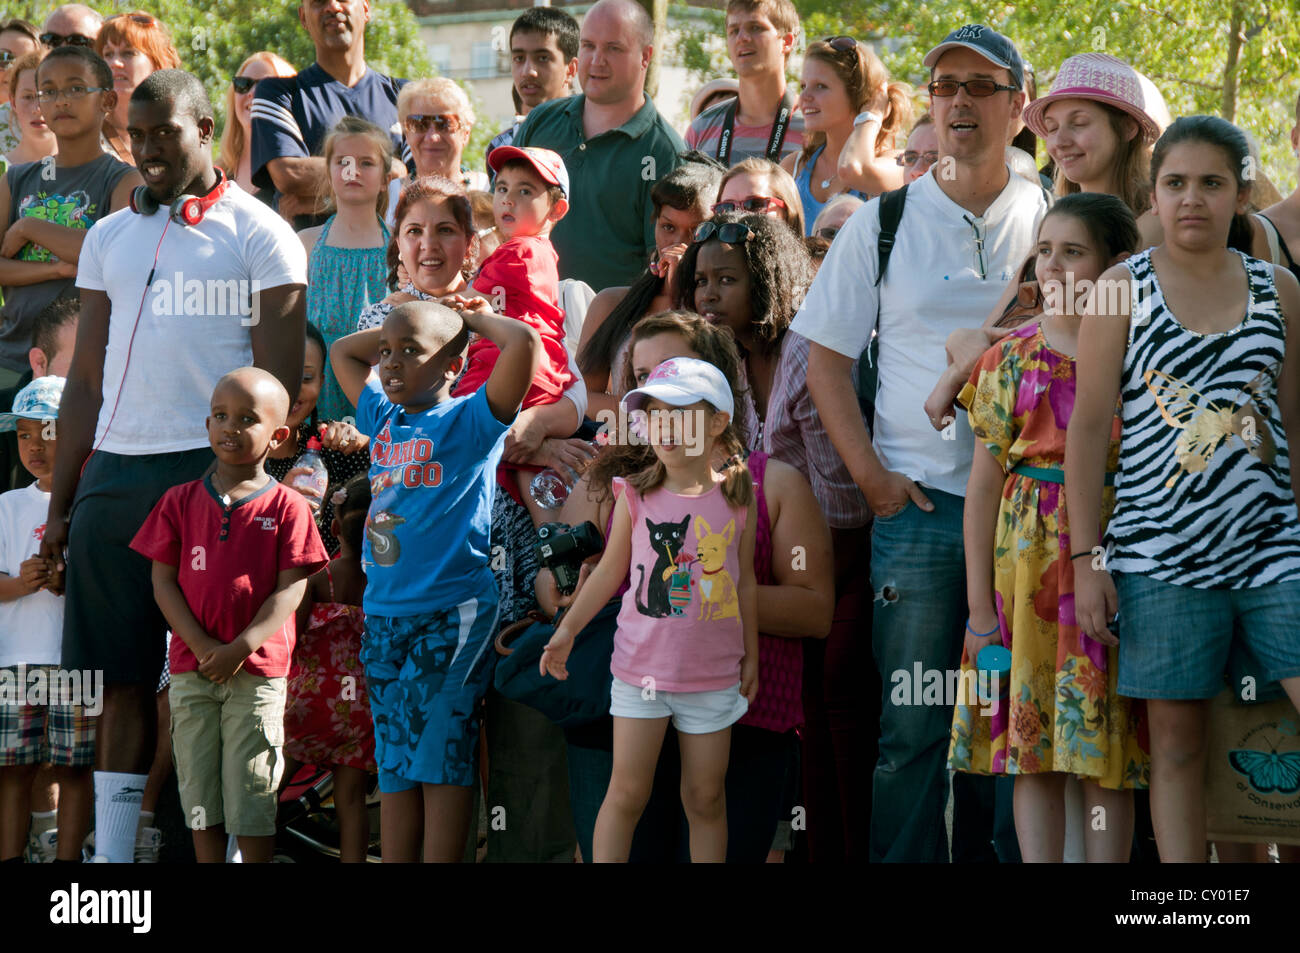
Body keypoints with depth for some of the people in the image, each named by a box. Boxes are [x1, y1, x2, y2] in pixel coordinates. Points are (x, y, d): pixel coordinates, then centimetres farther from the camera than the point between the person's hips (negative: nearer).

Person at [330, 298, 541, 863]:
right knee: (394, 760, 7)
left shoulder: (470, 420, -4)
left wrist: (473, 319, 0)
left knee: (440, 757, -5)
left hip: (451, 615, -6)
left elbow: (524, 343, -18)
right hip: (384, 613, 6)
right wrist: (407, 321, 21)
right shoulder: (384, 419, 15)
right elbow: (342, 351, 31)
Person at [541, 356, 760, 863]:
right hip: (641, 668, -1)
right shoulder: (636, 496, -4)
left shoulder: (738, 498, -2)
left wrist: (751, 654, 12)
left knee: (705, 798, 8)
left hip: (713, 674, 1)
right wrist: (567, 630, 6)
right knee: (627, 792, -2)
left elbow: (745, 580, 7)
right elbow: (610, 570, 6)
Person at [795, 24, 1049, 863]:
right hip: (920, 503, -1)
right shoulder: (884, 224, 6)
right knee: (912, 726, 0)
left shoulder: (1052, 224, 7)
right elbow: (828, 359, 8)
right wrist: (871, 475, -3)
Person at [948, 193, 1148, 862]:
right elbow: (983, 483, 3)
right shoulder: (1013, 358, 3)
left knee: (1108, 749, 1)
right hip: (1028, 554, 1)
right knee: (1033, 752, 2)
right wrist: (980, 605, -1)